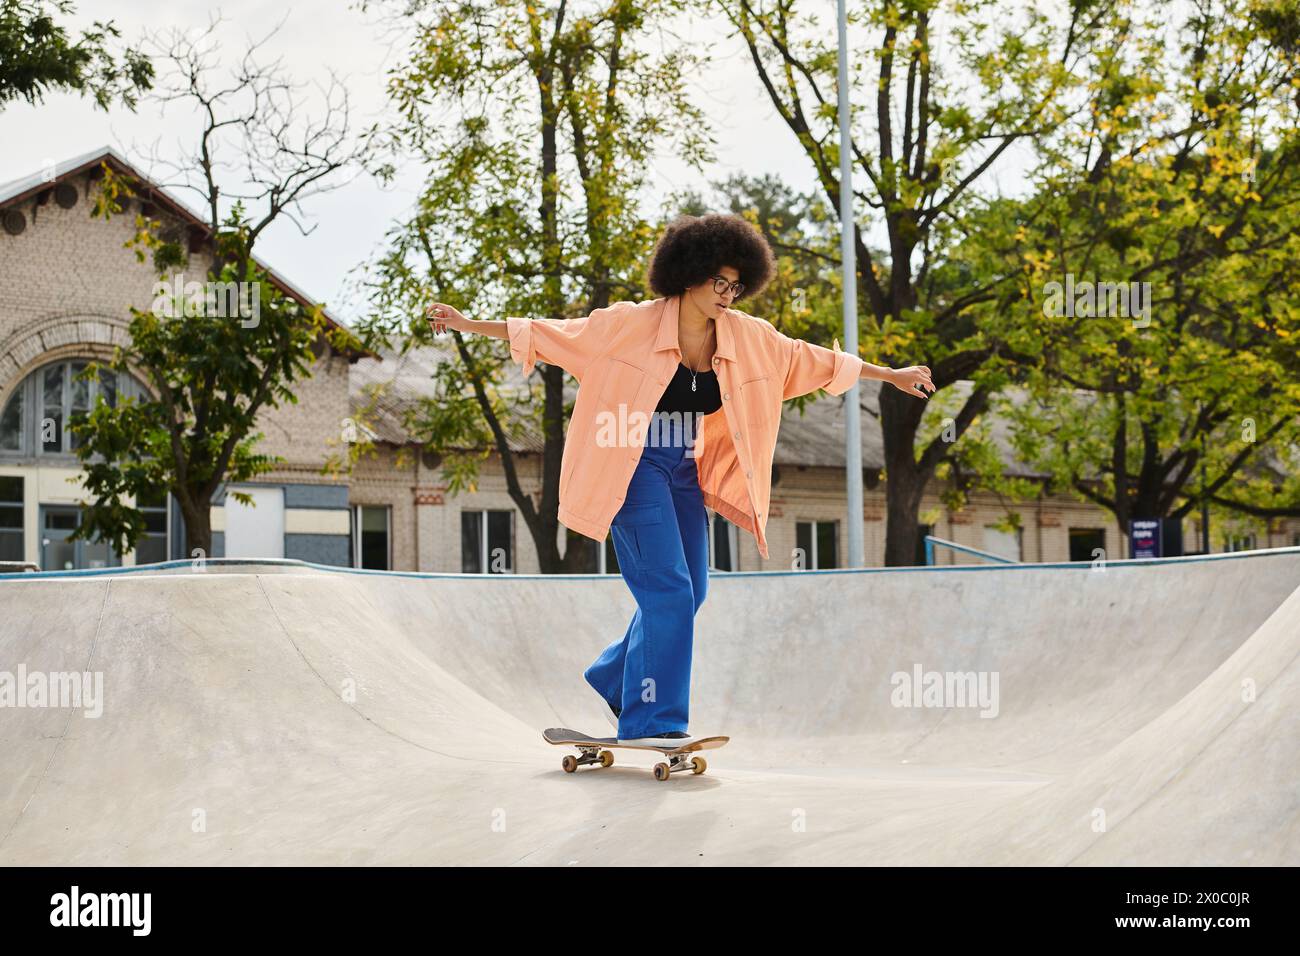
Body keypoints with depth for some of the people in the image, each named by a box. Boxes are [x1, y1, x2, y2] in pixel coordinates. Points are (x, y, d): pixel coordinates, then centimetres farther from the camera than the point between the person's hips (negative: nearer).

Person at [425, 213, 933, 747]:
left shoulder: (748, 338, 1)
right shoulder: (634, 324, -12)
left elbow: (810, 360, 11)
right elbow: (555, 335, -8)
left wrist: (890, 375, 15)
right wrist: (468, 326, -9)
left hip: (685, 472, 7)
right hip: (635, 467, -7)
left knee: (689, 593, 9)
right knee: (669, 591, -15)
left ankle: (611, 682, 28)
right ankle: (652, 720, -9)